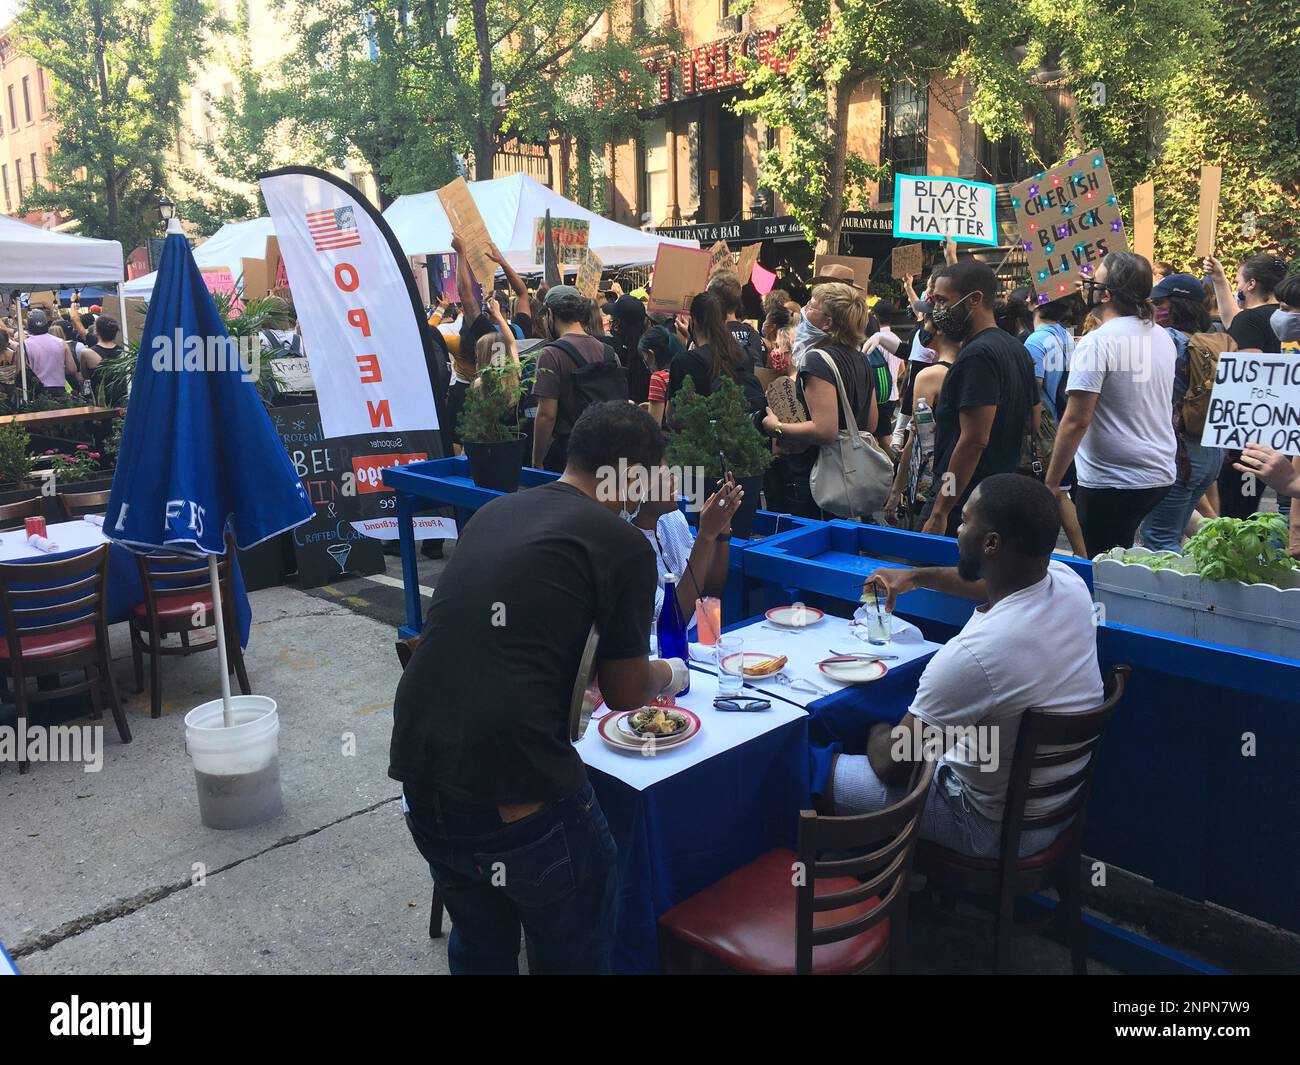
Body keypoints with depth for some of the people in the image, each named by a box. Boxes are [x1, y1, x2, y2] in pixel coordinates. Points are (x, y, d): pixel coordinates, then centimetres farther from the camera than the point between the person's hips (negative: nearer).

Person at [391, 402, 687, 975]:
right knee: (575, 949, 20)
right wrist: (669, 675, 26)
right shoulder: (623, 544, -6)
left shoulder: (493, 512, 12)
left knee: (479, 948, 28)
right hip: (512, 788, -6)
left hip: (419, 765, 7)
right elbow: (624, 693, 4)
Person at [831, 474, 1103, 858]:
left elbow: (892, 765, -23)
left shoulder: (971, 655, -39)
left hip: (995, 828, -8)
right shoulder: (1068, 582, -15)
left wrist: (878, 735, -1)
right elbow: (1005, 582, 14)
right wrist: (917, 576, 19)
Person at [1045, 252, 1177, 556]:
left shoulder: (1097, 343, -16)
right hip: (1160, 475, 8)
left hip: (1110, 482, -8)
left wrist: (1051, 482, -15)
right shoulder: (1163, 337, 9)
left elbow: (1076, 420, -21)